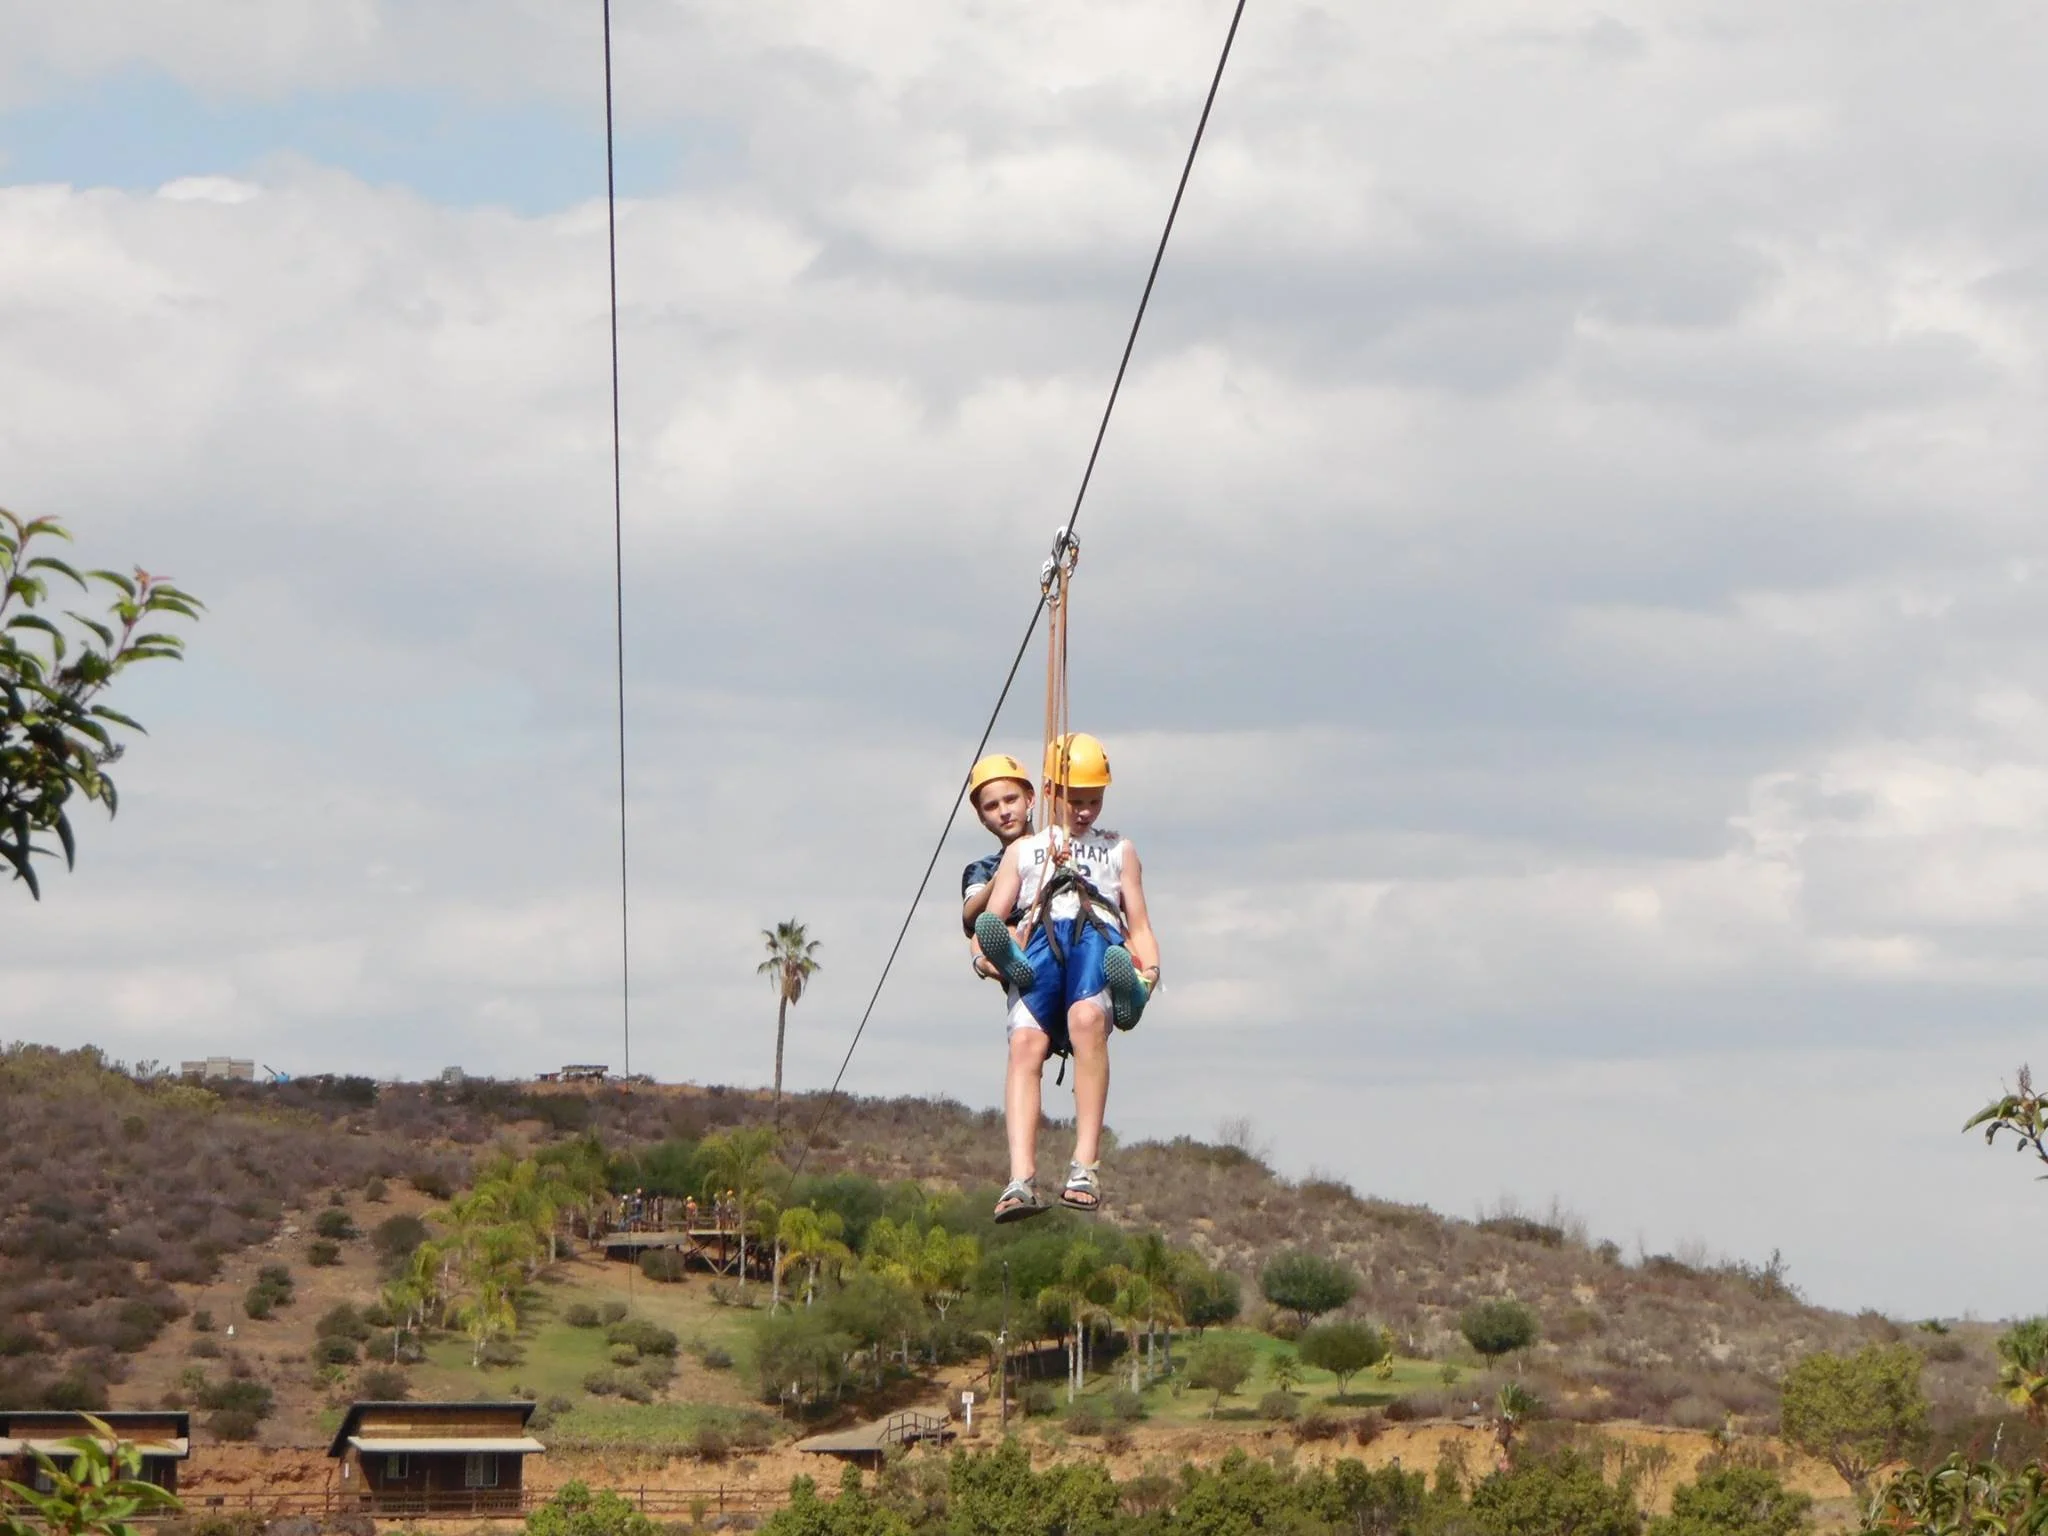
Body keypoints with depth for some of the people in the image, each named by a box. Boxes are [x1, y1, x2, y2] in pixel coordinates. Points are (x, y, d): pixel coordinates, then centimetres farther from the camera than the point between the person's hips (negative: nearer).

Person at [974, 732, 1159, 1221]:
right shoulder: (1023, 850, 36)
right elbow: (989, 919, 24)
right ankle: (1021, 1179, -47)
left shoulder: (1119, 850, 36)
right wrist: (984, 950, -1)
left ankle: (1086, 1166, -46)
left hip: (1100, 937, -1)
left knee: (1087, 1020, -38)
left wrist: (1149, 969, 2)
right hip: (1038, 942, 1)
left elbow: (1139, 923, 26)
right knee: (1026, 1042, -32)